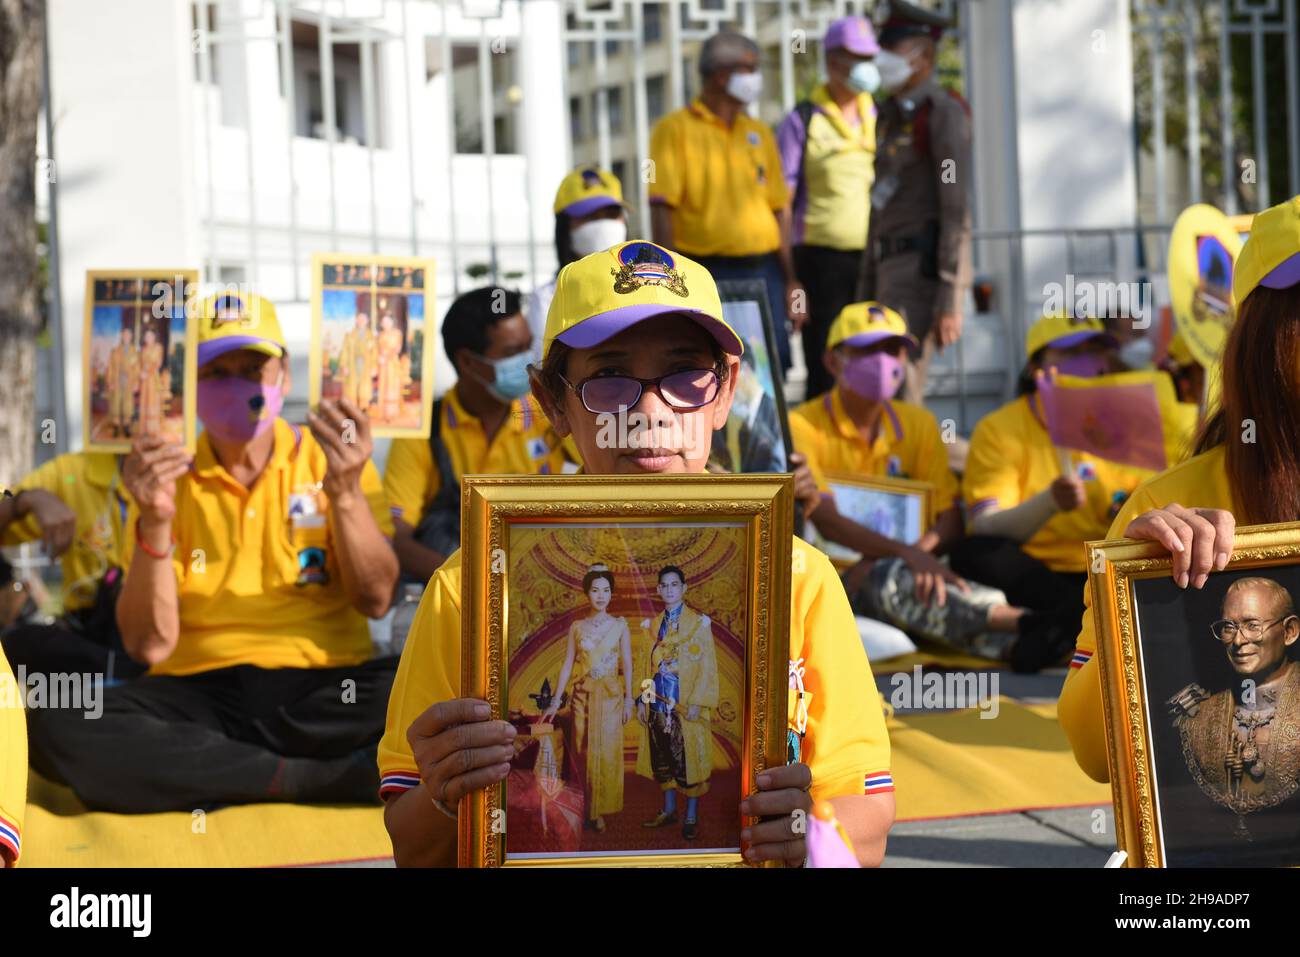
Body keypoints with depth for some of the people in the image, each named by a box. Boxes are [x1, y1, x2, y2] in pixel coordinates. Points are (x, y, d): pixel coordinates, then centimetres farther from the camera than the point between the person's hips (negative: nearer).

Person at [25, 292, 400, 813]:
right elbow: (150, 646, -2)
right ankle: (323, 776, -25)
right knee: (56, 726, -30)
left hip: (322, 693, -1)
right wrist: (154, 523, -16)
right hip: (200, 695, 1)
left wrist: (346, 492, -18)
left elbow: (375, 599, -3)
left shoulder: (330, 458, 8)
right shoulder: (166, 479, 8)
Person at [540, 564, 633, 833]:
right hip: (583, 695, 1)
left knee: (608, 752, -1)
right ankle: (589, 809, 11)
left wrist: (628, 700, -3)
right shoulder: (577, 627, 4)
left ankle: (601, 809, 8)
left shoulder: (620, 625, 3)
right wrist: (555, 702, -1)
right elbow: (567, 665, 3)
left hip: (611, 695, -1)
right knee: (585, 753, 2)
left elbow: (627, 665, 3)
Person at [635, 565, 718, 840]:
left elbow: (707, 666, -9)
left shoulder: (699, 622, -5)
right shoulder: (656, 624, 12)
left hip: (687, 705, -5)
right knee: (663, 758, 9)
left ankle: (691, 817, 7)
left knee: (689, 759, -1)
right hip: (660, 703, 5)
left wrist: (697, 702, -15)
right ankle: (668, 810, 21)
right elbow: (651, 665, 15)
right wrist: (644, 699, 9)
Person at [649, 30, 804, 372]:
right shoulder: (676, 129, -1)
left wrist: (791, 281, 10)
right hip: (707, 275, -5)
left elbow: (780, 209, 16)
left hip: (763, 271, 5)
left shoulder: (759, 133, 16)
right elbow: (662, 208, -8)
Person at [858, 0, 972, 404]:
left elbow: (957, 210, -15)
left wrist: (950, 302, -20)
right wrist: (867, 294, 18)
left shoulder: (943, 113, -9)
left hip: (928, 266, -9)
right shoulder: (890, 116, 17)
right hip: (890, 264, 9)